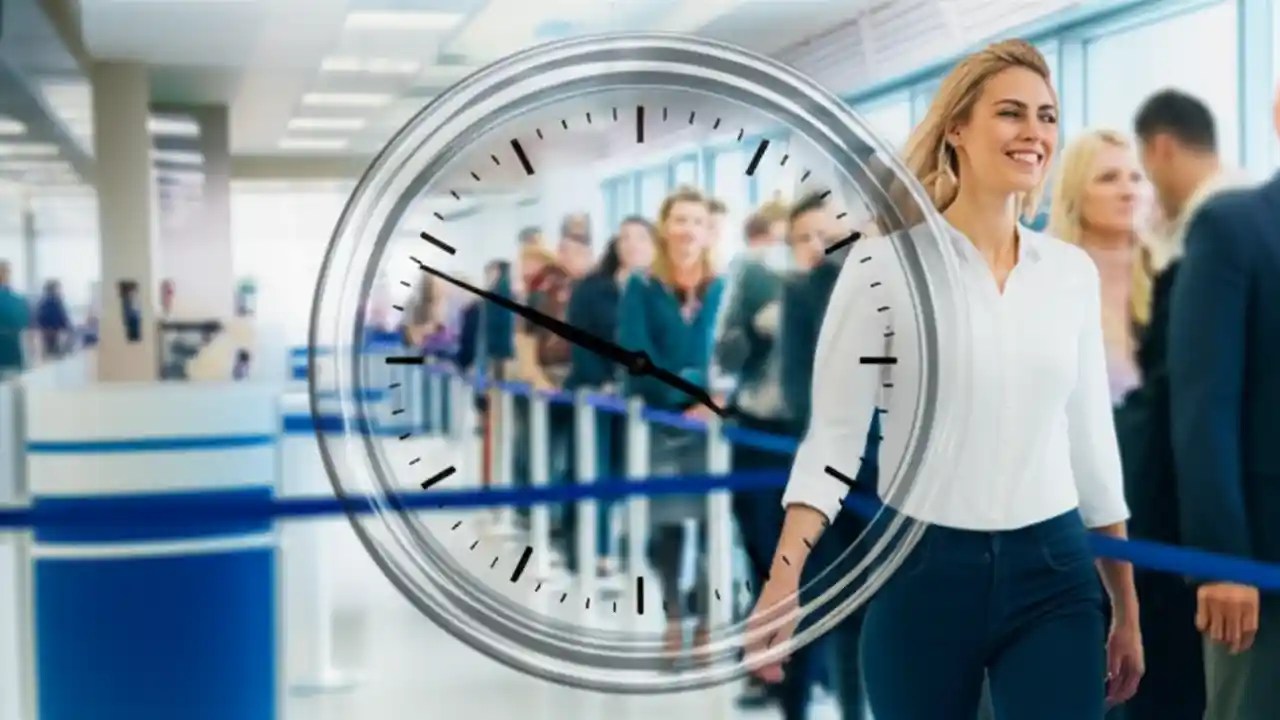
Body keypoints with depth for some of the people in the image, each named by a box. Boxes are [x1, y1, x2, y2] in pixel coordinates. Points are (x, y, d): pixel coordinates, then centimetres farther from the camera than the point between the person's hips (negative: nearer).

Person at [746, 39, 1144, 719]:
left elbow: (1092, 440, 11)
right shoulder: (884, 262, -7)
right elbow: (833, 434, -9)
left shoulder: (1073, 271, 5)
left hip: (1054, 574, 3)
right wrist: (783, 578, -22)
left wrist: (1126, 608, 14)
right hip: (924, 572, -3)